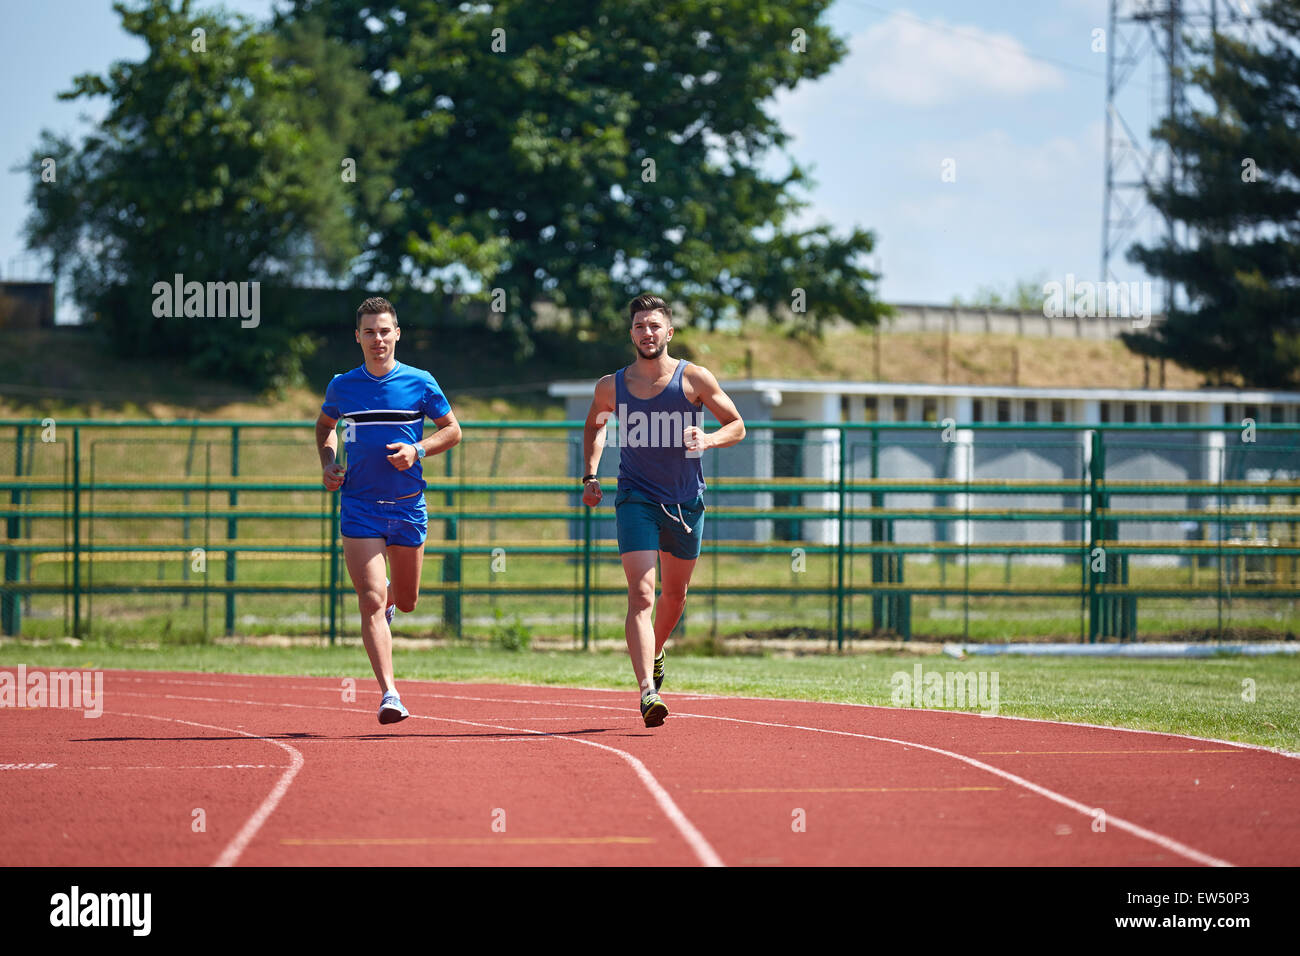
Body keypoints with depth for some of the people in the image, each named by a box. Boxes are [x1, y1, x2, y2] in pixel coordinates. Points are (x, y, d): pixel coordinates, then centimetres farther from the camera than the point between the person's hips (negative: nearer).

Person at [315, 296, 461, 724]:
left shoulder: (419, 383, -3)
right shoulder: (342, 386, 1)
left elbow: (452, 430, 6)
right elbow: (325, 425, 20)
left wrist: (417, 450, -12)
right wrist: (328, 463, 2)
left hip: (408, 507, 1)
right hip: (359, 507, -1)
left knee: (405, 601, 14)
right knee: (371, 602, -13)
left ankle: (389, 596, 53)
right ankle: (389, 695, -15)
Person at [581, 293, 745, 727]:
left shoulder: (694, 379, -4)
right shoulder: (612, 387, 1)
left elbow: (737, 425, 2)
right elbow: (594, 426, 22)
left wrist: (709, 439, -19)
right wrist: (590, 475, 9)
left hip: (686, 502, 1)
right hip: (636, 499, -1)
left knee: (675, 594, 16)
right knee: (641, 594, -17)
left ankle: (655, 653, 47)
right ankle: (647, 691, -27)